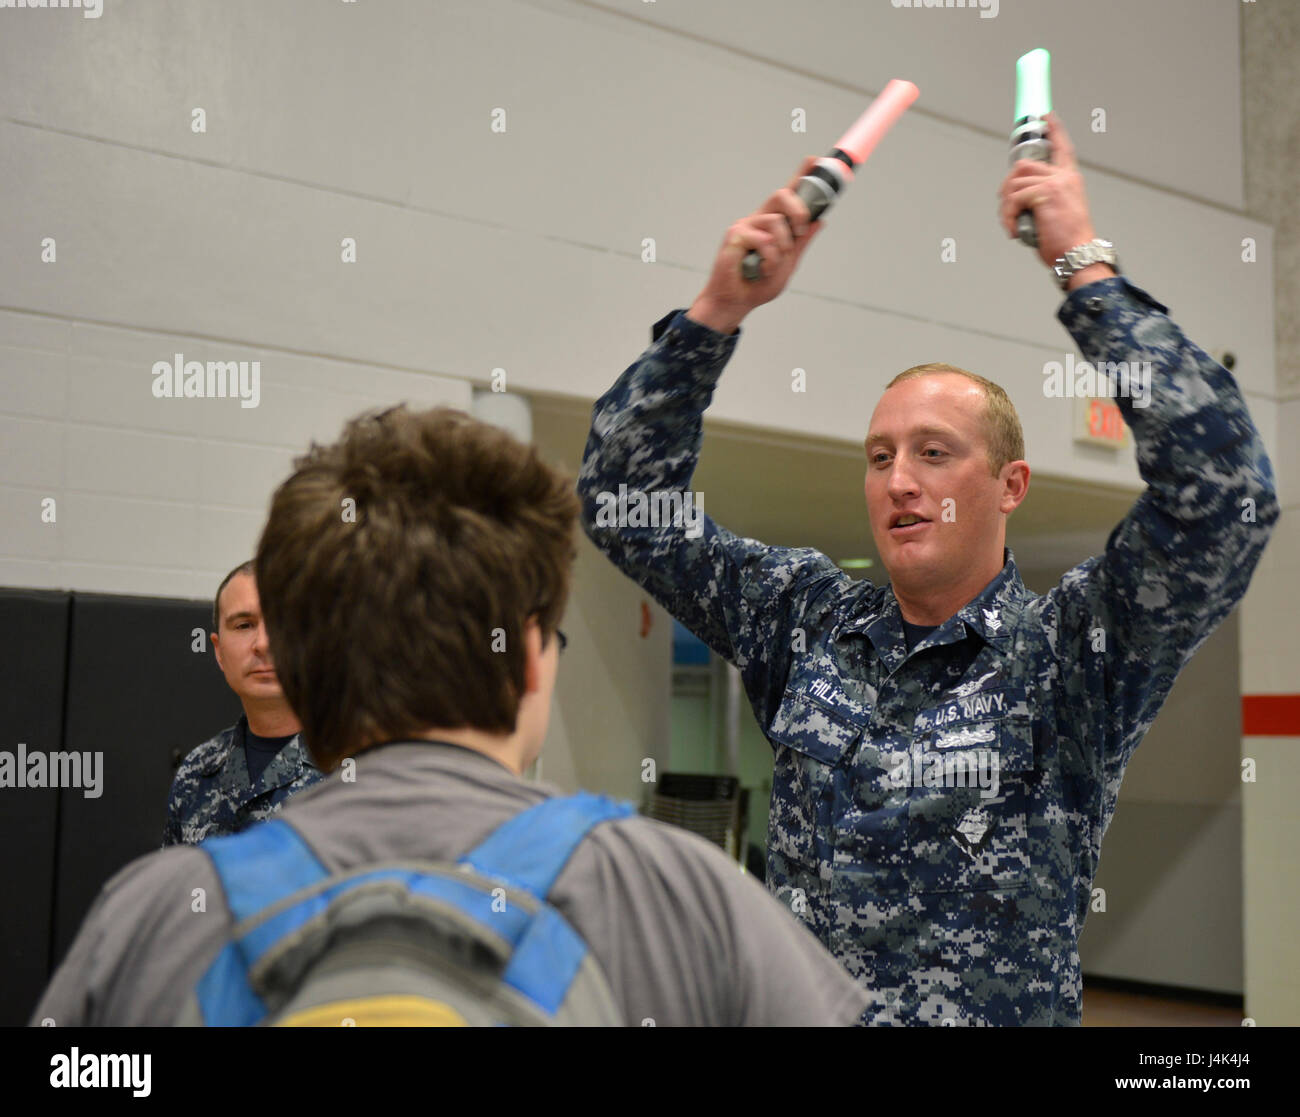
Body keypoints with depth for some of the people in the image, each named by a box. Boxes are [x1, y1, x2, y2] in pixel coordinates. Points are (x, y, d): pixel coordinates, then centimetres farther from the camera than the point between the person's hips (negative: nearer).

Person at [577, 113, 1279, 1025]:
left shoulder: (1074, 650, -4)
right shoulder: (807, 620, 5)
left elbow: (1223, 490, -17)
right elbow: (626, 501, 6)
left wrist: (1085, 265, -13)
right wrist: (719, 309, -2)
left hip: (1004, 1010, -1)